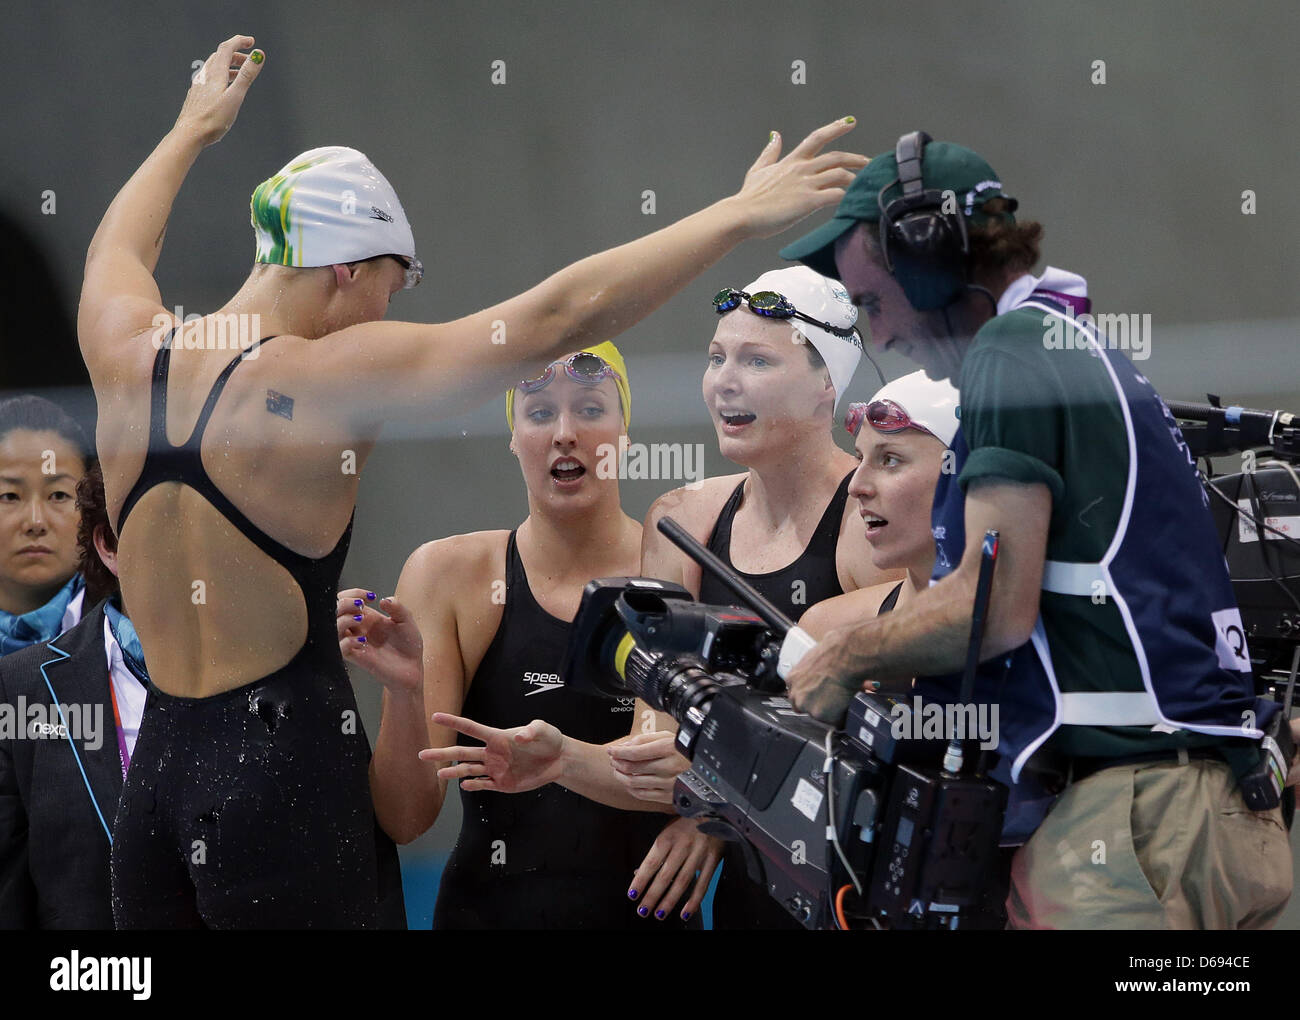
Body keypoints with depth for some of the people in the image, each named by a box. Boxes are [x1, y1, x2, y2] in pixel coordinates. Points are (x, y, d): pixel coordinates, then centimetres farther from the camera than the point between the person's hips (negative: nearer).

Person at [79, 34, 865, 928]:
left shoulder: (131, 354, 5)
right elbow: (559, 315, -13)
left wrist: (194, 129, 49)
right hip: (286, 776, -7)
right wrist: (740, 215, -7)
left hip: (155, 773, 7)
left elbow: (116, 250, 31)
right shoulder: (323, 378, -13)